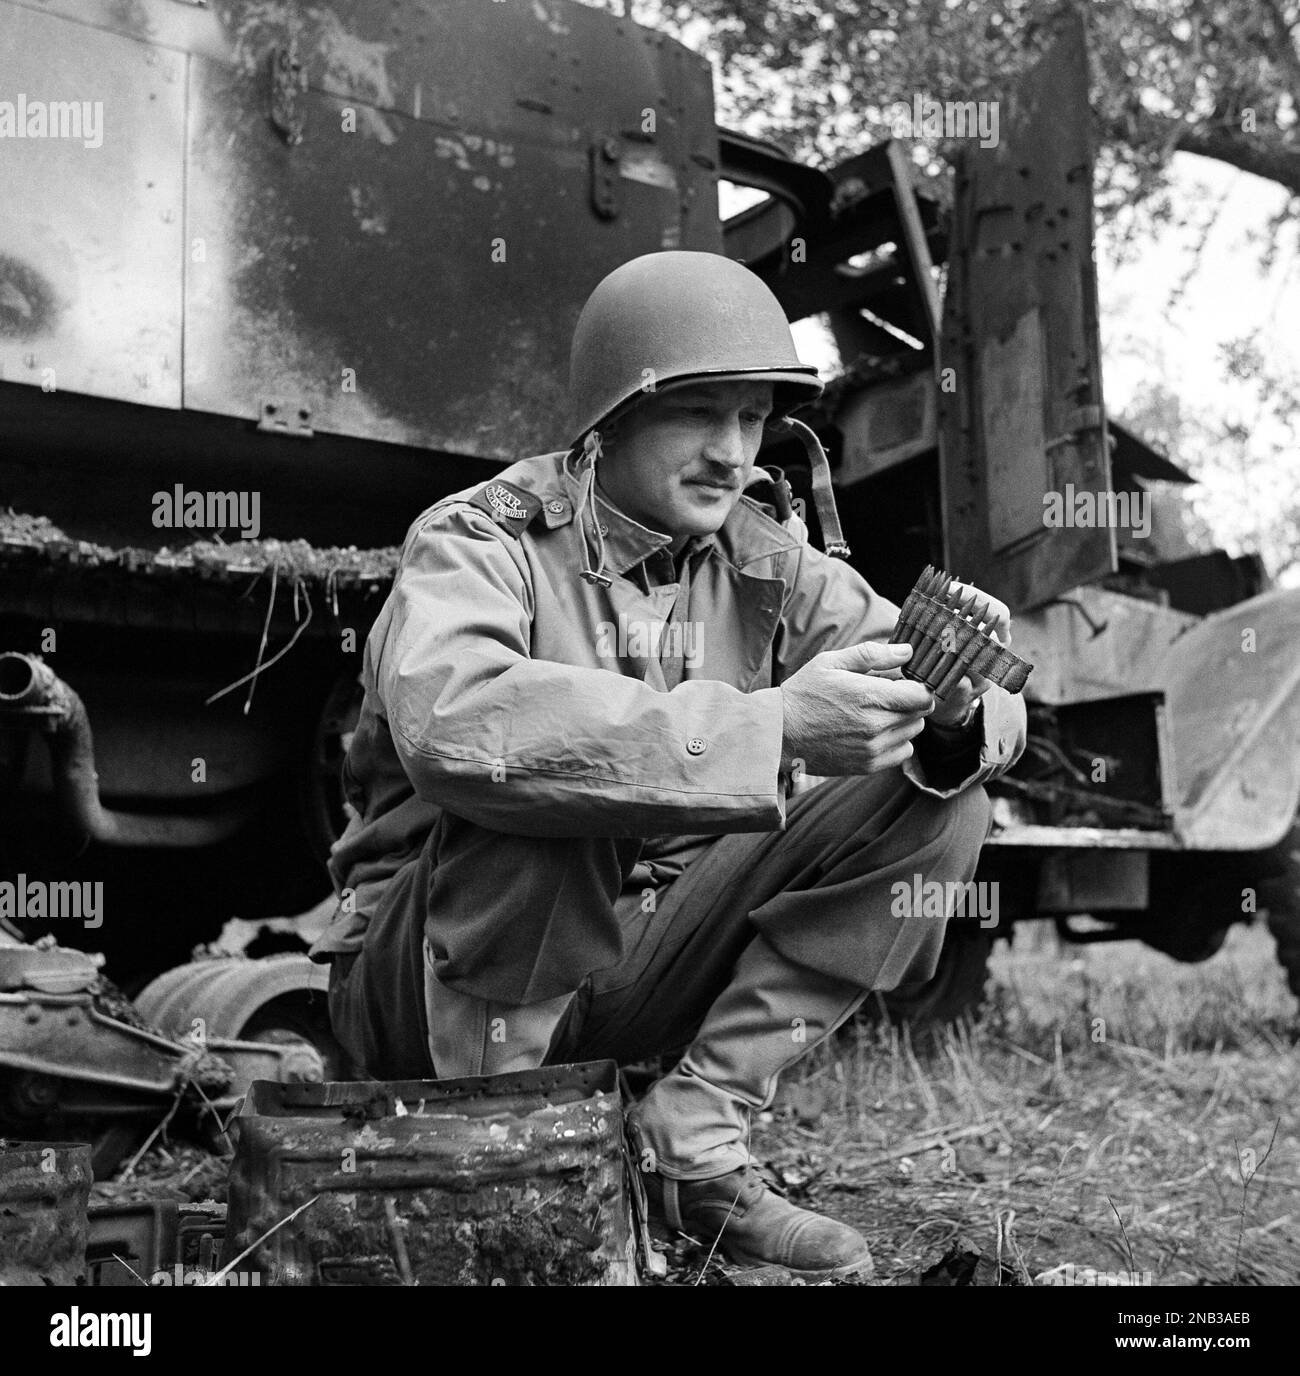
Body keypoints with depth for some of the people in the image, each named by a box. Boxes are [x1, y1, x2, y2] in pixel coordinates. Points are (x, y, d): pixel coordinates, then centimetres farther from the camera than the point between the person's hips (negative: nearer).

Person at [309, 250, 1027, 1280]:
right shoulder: (483, 543, -15)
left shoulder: (764, 561, 1)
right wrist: (767, 726, -42)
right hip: (434, 985, -5)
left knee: (936, 798, -8)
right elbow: (453, 723, -38)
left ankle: (693, 1136, -11)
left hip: (642, 965, 5)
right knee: (533, 781, -35)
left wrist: (955, 711, -28)